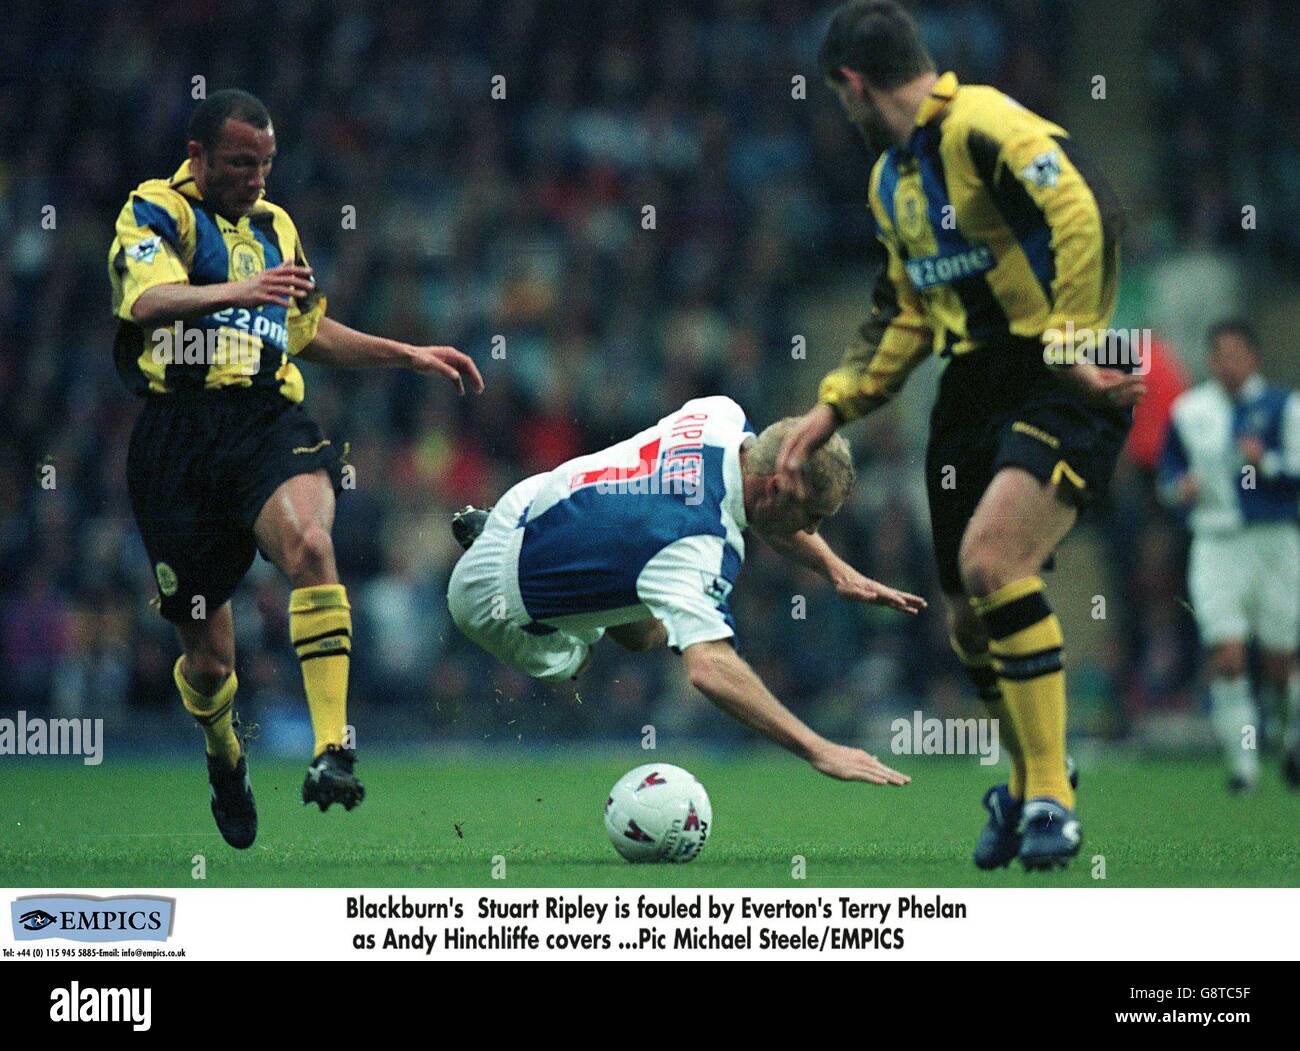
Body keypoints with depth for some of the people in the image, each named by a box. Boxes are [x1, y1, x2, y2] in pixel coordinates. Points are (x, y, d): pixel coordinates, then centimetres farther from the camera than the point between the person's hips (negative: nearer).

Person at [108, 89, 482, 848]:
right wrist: (236, 292, -37)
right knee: (208, 657, 2)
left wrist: (409, 355, 31)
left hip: (270, 422, 3)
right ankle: (225, 753, 38)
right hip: (178, 435, -3)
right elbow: (147, 300, -19)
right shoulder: (156, 211, 3)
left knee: (309, 543, -32)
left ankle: (332, 751, -38)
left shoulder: (275, 226, 22)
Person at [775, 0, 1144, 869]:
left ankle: (1052, 800, -20)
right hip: (972, 391, 9)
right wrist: (833, 410, 18)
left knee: (990, 557, -27)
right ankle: (1027, 790, 30)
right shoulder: (891, 178, 16)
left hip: (1062, 387, -9)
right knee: (970, 618, 6)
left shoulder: (985, 125, -14)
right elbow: (905, 310, 26)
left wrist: (1072, 348, -24)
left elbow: (1088, 217, -25)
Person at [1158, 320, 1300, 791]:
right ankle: (1242, 761, -7)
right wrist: (1179, 487, -2)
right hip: (1215, 544, 2)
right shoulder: (1188, 412, 9)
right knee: (1226, 656, -12)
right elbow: (1168, 470, 20)